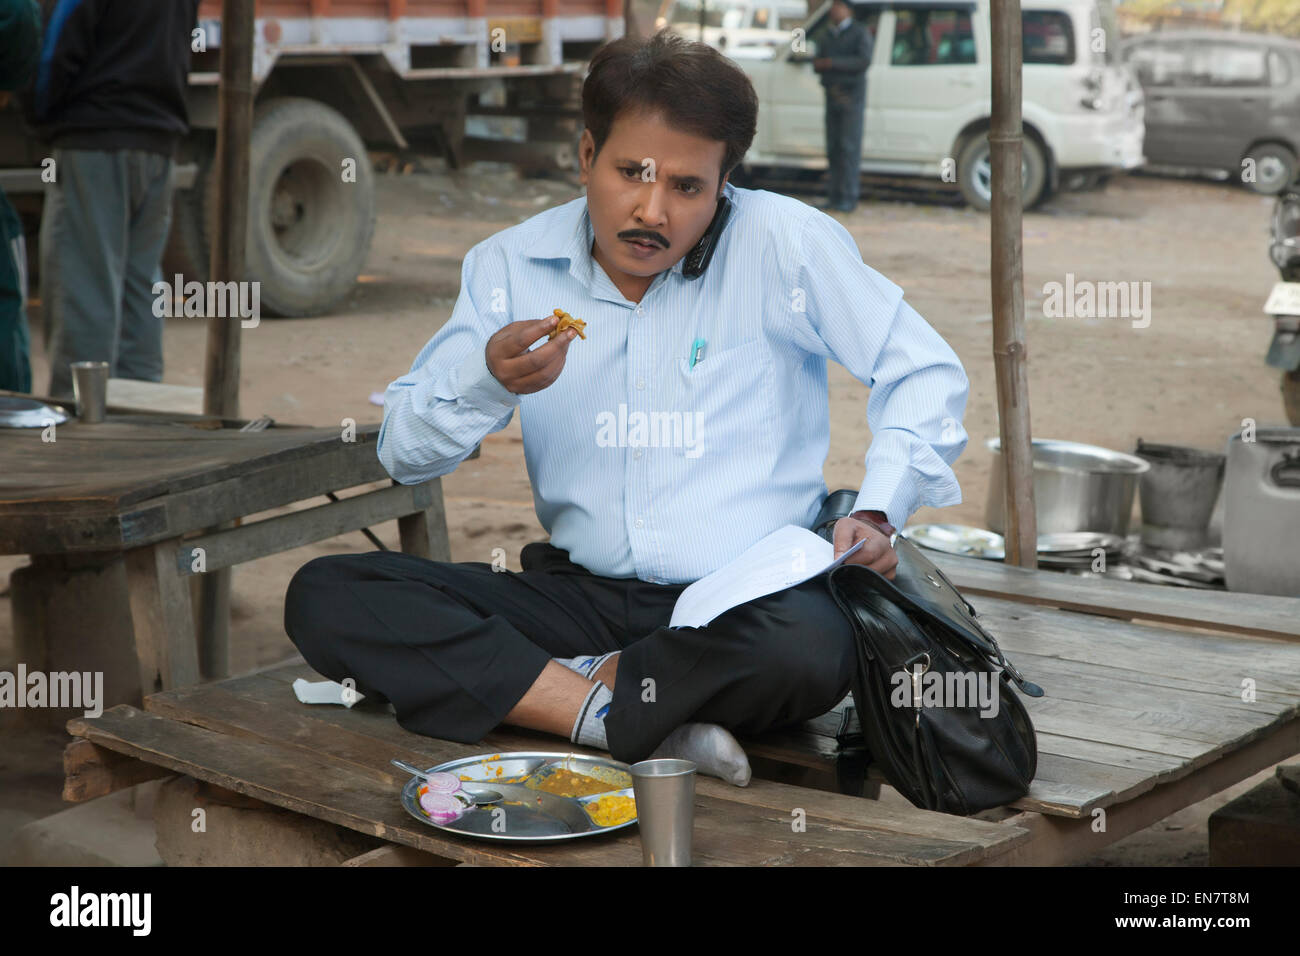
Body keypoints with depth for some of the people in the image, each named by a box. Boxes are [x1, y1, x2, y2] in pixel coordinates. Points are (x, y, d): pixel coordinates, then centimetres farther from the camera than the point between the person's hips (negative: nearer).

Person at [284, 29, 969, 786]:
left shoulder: (785, 243, -4)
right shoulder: (512, 265, 4)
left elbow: (928, 374, 4)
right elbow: (404, 454, 4)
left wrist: (877, 512, -11)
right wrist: (489, 378, -17)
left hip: (748, 599, -3)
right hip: (585, 592, 3)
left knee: (807, 652, -40)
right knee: (325, 597, -16)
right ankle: (619, 718, -21)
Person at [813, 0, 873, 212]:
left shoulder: (859, 33, 1)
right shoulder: (828, 37, 21)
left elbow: (864, 60, -12)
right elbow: (818, 64, 22)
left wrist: (833, 63, -17)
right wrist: (819, 65, -3)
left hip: (852, 97, -6)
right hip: (832, 97, 6)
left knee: (850, 147, -10)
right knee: (833, 149, 3)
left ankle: (849, 198, -12)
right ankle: (834, 197, 4)